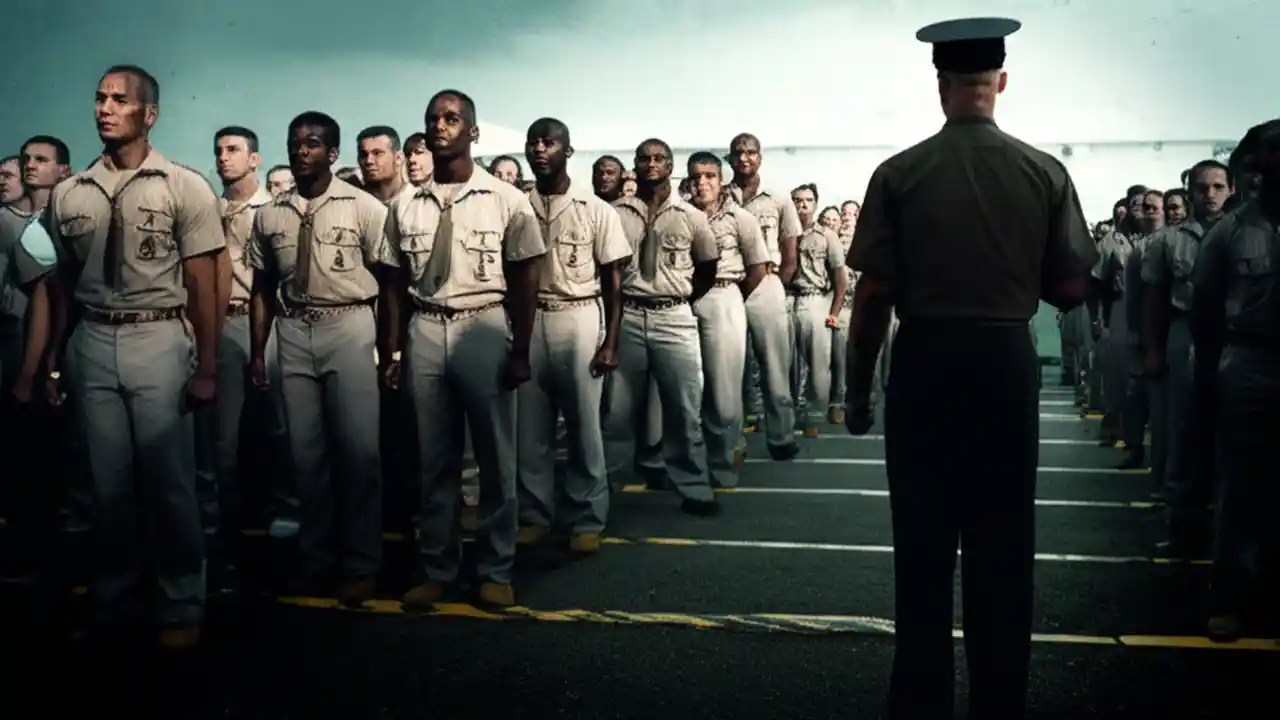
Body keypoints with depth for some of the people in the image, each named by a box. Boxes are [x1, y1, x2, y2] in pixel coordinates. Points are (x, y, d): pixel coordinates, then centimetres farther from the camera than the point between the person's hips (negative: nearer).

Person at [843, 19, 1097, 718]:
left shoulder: (899, 173, -8)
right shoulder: (1046, 172, -3)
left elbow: (873, 294, -8)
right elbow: (1070, 290, 0)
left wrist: (858, 389, 2)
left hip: (923, 365, -1)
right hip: (1007, 364, 2)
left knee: (922, 549, 9)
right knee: (1004, 549, 13)